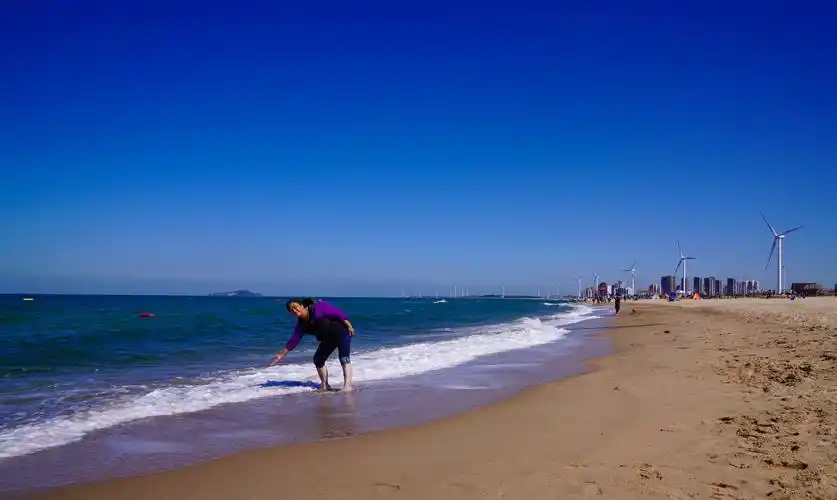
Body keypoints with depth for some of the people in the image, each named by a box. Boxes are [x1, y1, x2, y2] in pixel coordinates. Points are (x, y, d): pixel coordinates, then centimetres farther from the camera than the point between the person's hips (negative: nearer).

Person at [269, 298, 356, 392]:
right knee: (318, 359, 6)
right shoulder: (301, 324, 1)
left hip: (341, 332, -8)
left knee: (344, 358, -19)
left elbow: (338, 313, -20)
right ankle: (325, 385, 17)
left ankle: (347, 384, -27)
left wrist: (349, 326, -23)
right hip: (328, 338, 8)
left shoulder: (318, 307, -19)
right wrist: (281, 354, 4)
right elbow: (294, 340, 5)